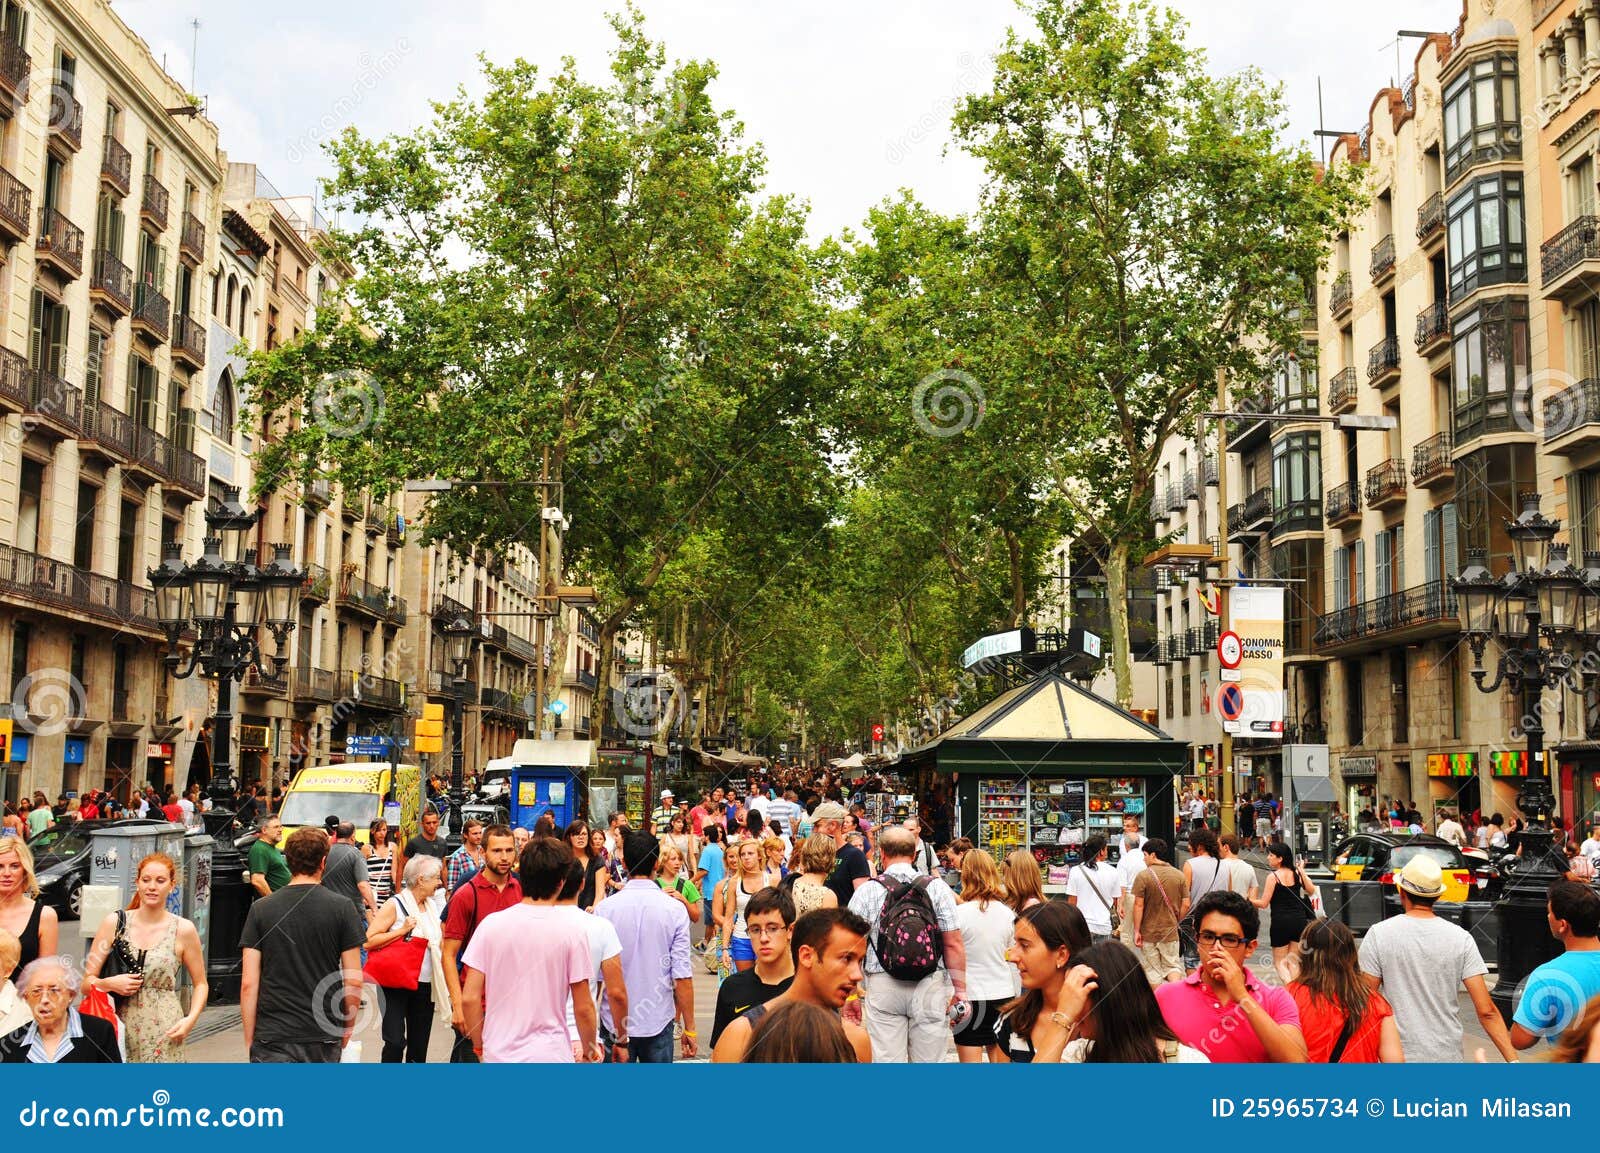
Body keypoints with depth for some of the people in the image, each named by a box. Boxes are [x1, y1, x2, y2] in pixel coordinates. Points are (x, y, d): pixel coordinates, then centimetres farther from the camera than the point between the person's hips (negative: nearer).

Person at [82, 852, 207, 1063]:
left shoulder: (183, 929, 3)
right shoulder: (114, 923, 5)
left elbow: (200, 984, 11)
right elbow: (87, 980, 9)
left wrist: (190, 1019, -4)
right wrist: (109, 983, -11)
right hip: (120, 1033, 1)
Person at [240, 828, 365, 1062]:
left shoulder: (260, 909, -1)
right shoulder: (341, 908, -4)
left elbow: (248, 983, -3)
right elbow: (354, 981, -3)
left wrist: (249, 1039, 5)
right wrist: (347, 1028, 11)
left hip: (272, 1037, 0)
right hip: (324, 1037, 0)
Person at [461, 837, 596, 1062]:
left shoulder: (491, 925, -5)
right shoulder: (572, 931, -9)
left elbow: (470, 997, -3)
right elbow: (583, 1008, -5)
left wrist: (479, 1046, 12)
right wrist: (588, 1051, 11)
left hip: (498, 1054, 2)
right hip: (551, 1054, -2)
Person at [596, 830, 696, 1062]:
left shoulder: (604, 908, -8)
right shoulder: (675, 910, -8)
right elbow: (682, 975, -9)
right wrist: (689, 1028, 0)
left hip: (614, 1023, 0)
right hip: (658, 1023, 0)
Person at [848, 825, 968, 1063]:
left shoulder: (867, 891, -3)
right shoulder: (938, 888, -2)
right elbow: (954, 944, -3)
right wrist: (960, 988, 6)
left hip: (883, 987, -1)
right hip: (930, 985, 1)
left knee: (886, 1061, 4)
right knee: (927, 1061, 10)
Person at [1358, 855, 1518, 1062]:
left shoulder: (1379, 934, -8)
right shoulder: (1461, 938, -2)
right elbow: (1486, 1011, -8)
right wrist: (1513, 1059, -5)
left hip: (1398, 1054, -2)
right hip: (1448, 1054, 2)